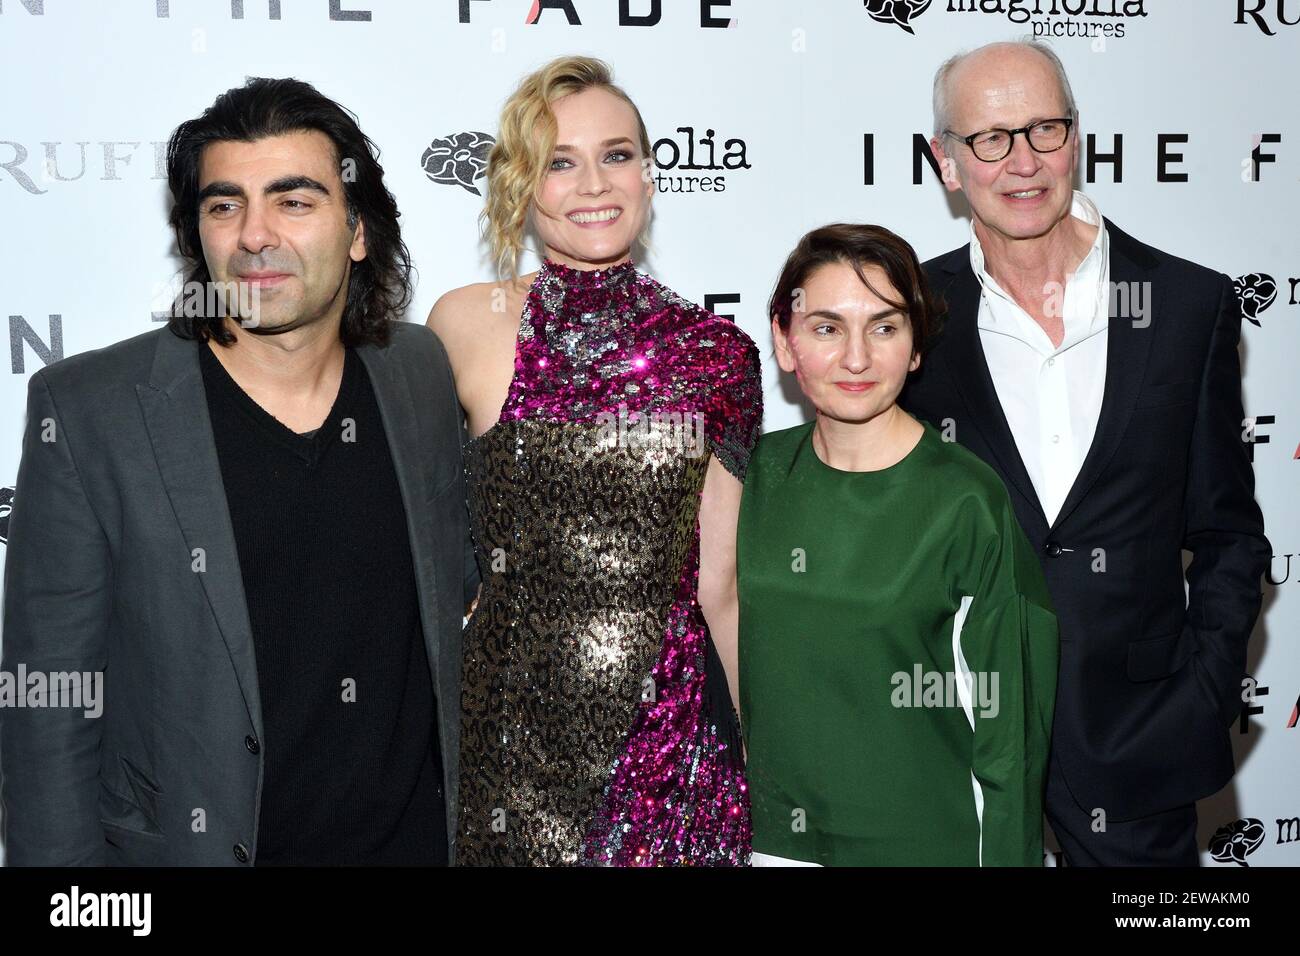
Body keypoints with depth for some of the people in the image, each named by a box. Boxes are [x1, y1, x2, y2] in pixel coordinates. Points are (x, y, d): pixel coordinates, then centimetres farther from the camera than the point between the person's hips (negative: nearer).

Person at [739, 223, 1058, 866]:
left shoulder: (967, 501, -15)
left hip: (925, 839, -3)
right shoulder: (762, 471, -3)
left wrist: (1007, 854, -10)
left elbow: (1005, 724, -10)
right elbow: (727, 645, 7)